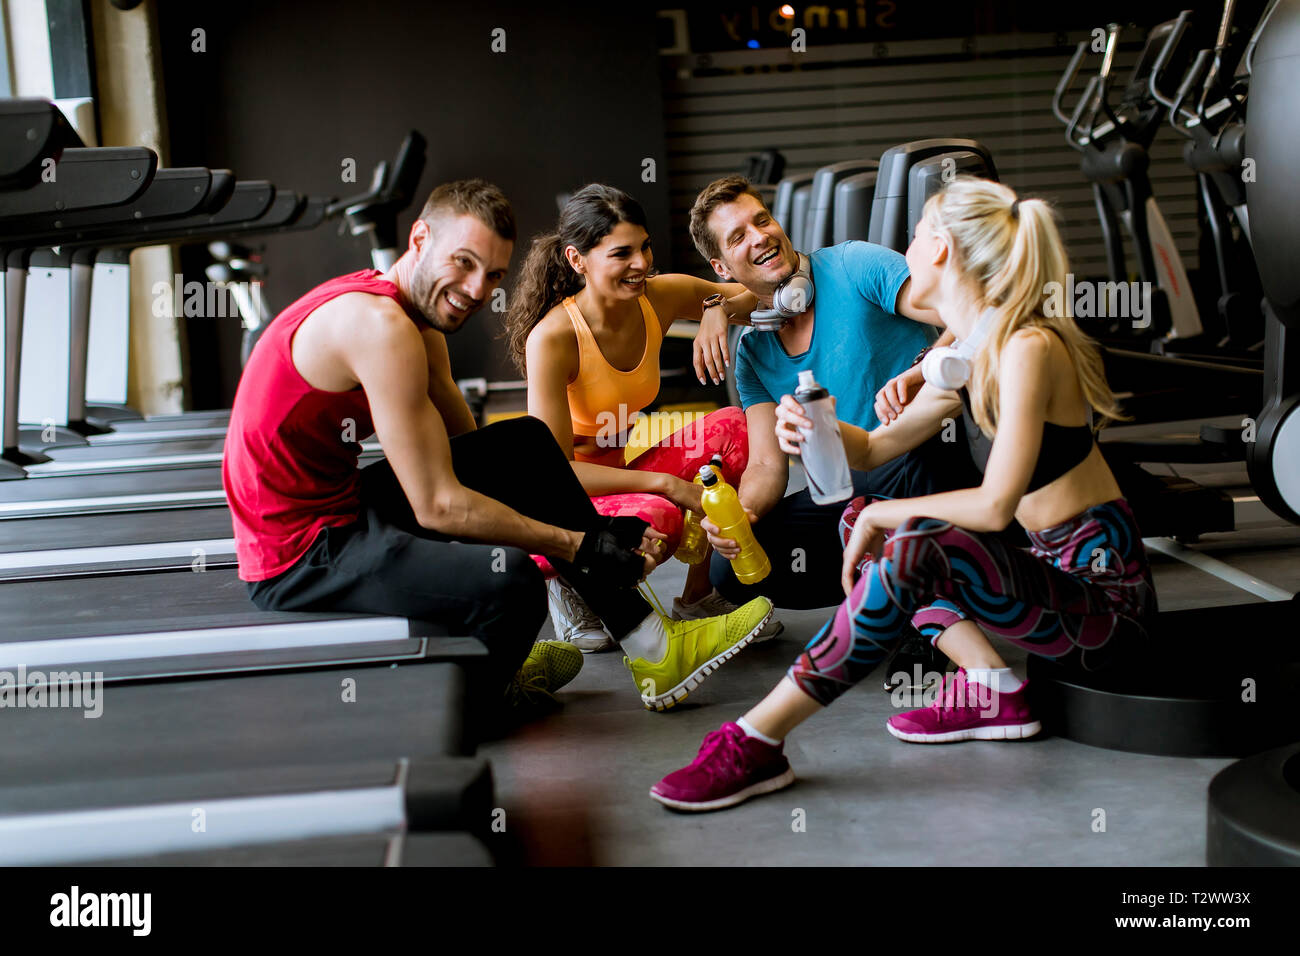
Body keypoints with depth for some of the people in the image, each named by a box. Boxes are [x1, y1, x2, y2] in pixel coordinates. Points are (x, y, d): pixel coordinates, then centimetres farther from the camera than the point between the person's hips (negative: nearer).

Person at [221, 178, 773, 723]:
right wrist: (578, 546, -16)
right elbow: (439, 506, -23)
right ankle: (478, 692, 4)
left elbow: (474, 454, 14)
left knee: (526, 444, 14)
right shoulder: (380, 324, -22)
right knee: (508, 578, -32)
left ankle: (652, 647, 12)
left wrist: (588, 524, 5)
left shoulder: (417, 321, 10)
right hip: (298, 556, -11)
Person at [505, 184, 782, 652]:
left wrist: (720, 308, -19)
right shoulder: (551, 338, -23)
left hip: (616, 475, 6)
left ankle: (698, 595, -2)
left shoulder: (661, 297, -8)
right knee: (656, 518, -36)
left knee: (732, 426, -15)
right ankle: (573, 584, -2)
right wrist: (667, 484, -27)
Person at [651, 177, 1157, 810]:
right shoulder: (966, 357, 8)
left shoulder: (1026, 348, -20)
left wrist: (884, 516, -13)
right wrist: (814, 426, -8)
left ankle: (757, 744, -25)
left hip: (1108, 597, -9)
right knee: (865, 523, 10)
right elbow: (875, 449, 13)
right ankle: (992, 690, 1)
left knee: (917, 545, -30)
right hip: (1057, 571, 9)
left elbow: (995, 505, -26)